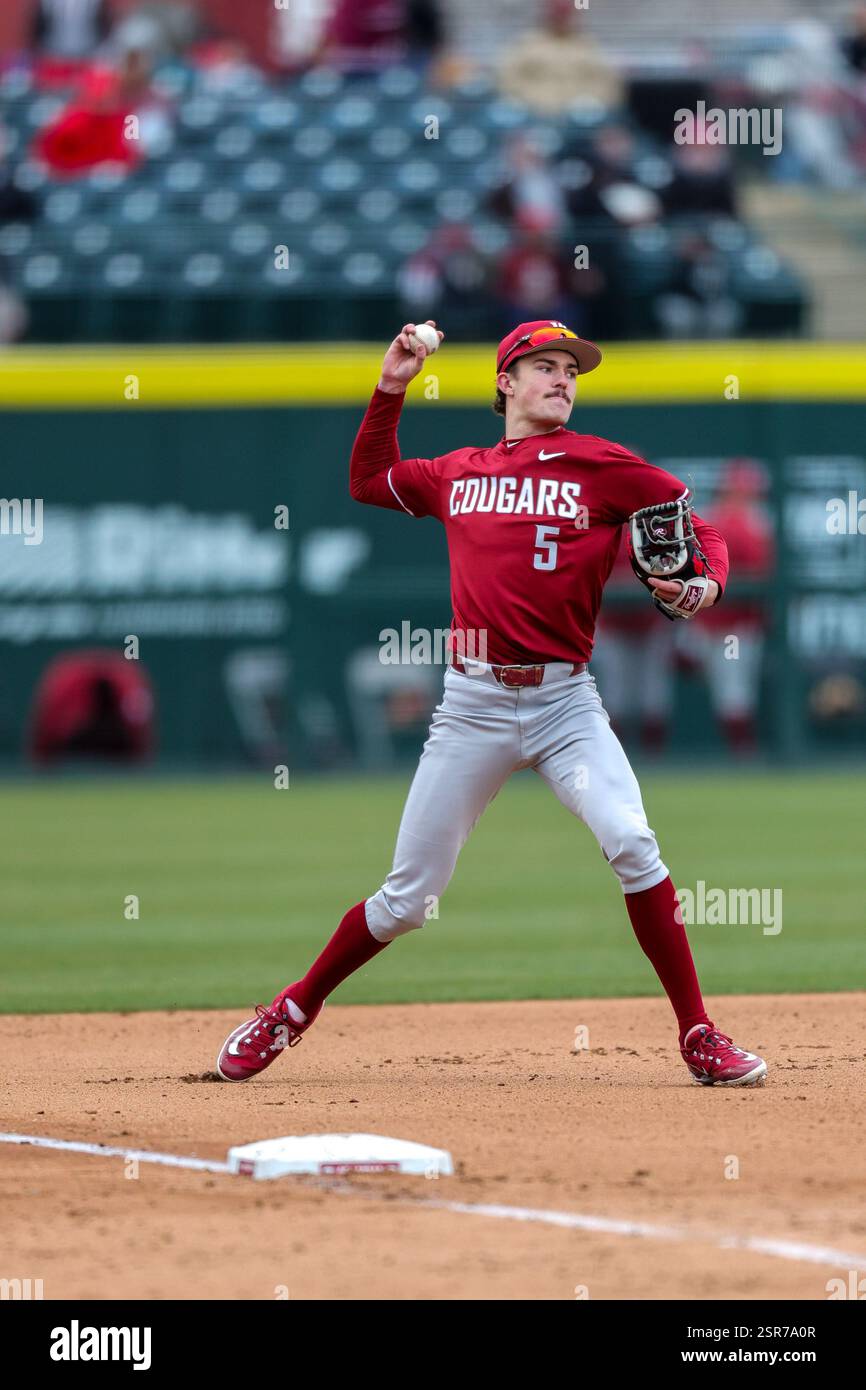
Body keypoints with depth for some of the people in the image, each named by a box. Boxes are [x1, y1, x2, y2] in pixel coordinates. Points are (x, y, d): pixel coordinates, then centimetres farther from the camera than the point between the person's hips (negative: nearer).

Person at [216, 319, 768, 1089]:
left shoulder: (602, 465, 1)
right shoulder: (458, 473, 11)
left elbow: (698, 526, 2)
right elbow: (369, 480, 28)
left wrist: (704, 584, -19)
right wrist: (390, 390, 18)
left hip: (565, 703, -2)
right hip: (474, 704, 2)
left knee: (631, 844, -24)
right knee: (408, 896, 4)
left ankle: (698, 1036, -14)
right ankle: (294, 1010, 25)